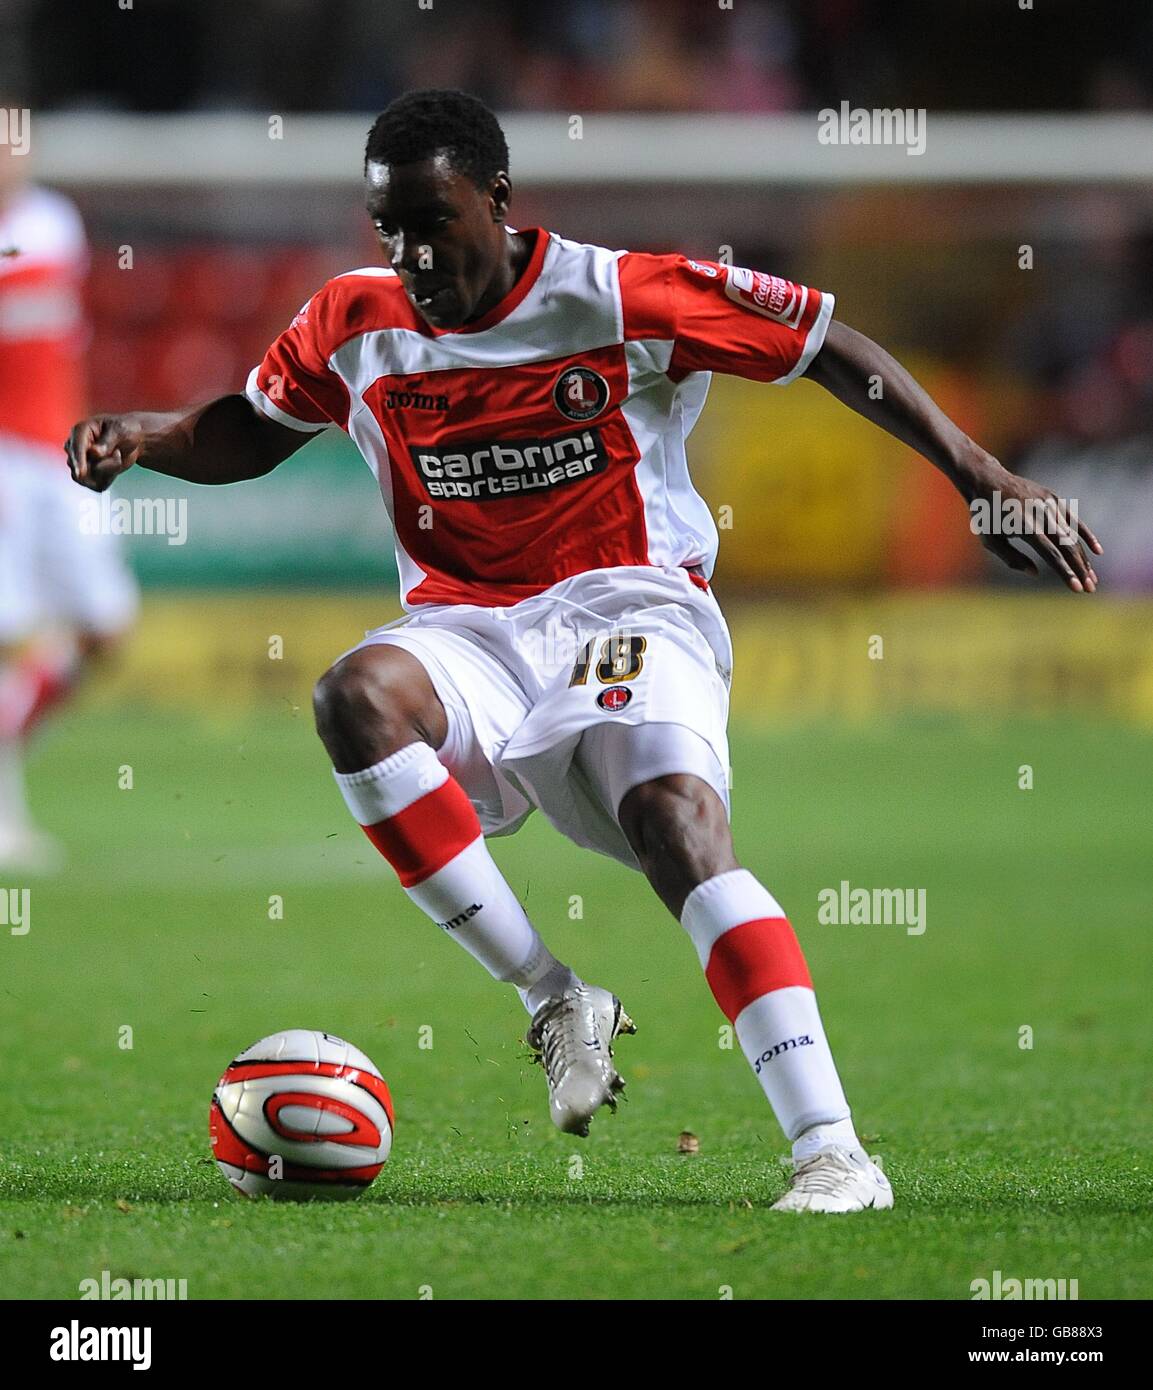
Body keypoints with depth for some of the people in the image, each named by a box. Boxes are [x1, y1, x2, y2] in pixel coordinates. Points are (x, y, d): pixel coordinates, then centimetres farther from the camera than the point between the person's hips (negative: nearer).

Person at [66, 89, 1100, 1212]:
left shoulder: (620, 299, -7)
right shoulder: (355, 325, 6)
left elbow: (832, 352, -1)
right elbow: (248, 432, 24)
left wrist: (981, 477, -5)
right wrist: (138, 437, 3)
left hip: (628, 612, -3)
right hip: (469, 635, 3)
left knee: (676, 824, -31)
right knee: (355, 696, -31)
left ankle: (832, 1150, -36)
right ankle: (555, 1002, -23)